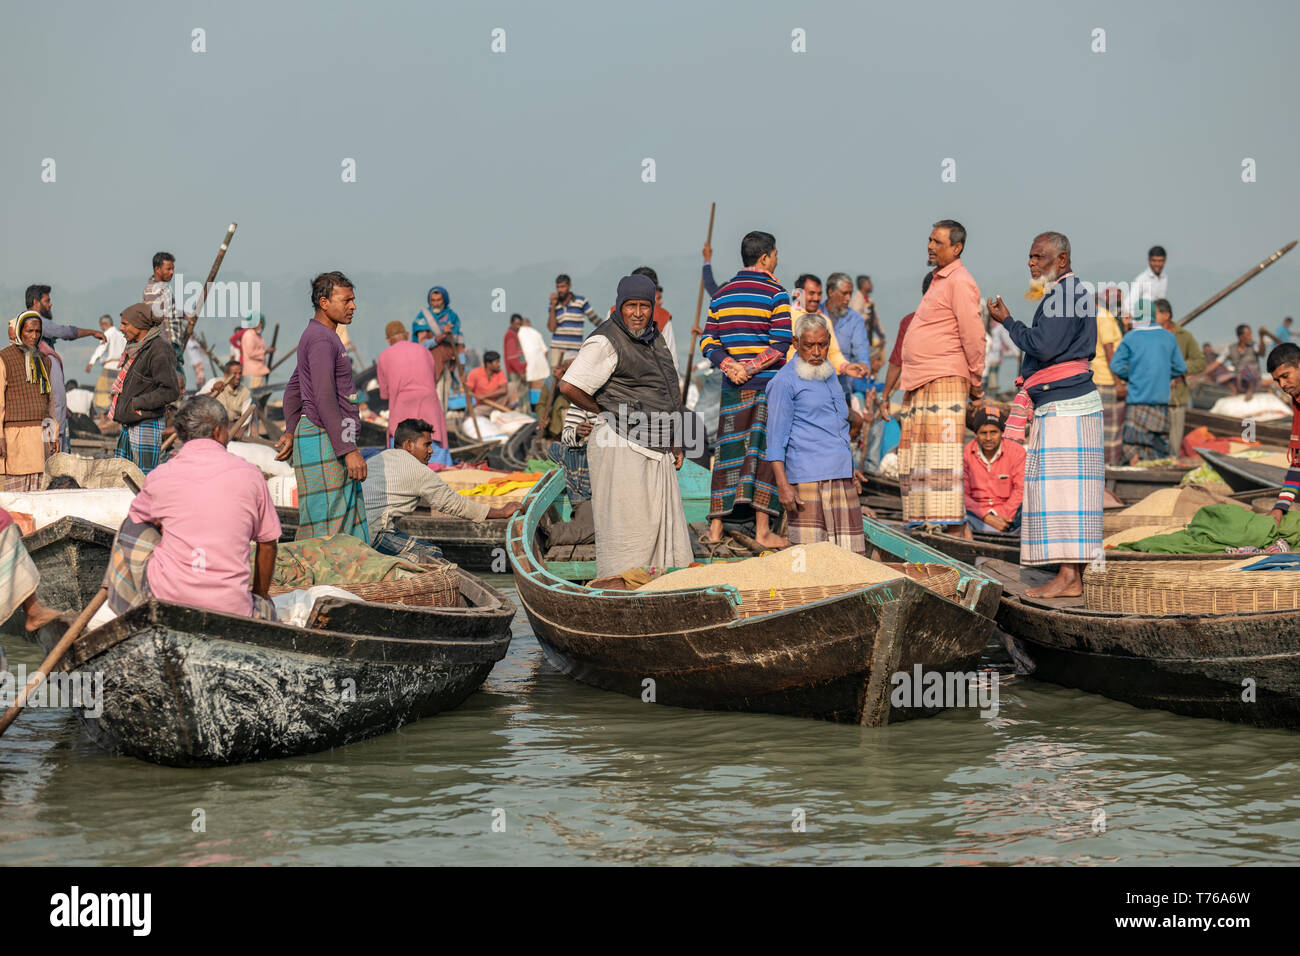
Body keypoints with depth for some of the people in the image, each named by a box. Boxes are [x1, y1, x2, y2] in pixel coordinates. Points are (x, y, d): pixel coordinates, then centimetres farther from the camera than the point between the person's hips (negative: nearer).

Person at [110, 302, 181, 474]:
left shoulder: (159, 351, -17)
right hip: (129, 426, 10)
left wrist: (137, 403, -17)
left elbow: (171, 392, -21)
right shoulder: (134, 347, 12)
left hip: (147, 426, -10)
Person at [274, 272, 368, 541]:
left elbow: (293, 389, 26)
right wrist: (348, 450, -24)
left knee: (352, 533, 9)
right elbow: (325, 400, -21)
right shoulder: (321, 339, -13)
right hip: (323, 441, -11)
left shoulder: (317, 336, 20)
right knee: (325, 531, -11)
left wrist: (291, 433, 22)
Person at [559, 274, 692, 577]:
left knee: (664, 521, 10)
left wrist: (675, 443, 22)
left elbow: (671, 391, 27)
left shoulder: (653, 338, 16)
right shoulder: (606, 342, -12)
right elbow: (569, 386, -21)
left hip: (656, 451, 9)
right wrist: (602, 410, -5)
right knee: (627, 526, -7)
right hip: (623, 448, -9)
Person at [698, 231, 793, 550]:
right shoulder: (775, 293, -5)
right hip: (768, 385, -5)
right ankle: (762, 529, -4)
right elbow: (780, 344, -15)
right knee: (764, 451, -1)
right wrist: (749, 369, -14)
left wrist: (730, 366, -8)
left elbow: (707, 342, 4)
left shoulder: (720, 295, 11)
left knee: (728, 451, 8)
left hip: (733, 389, 5)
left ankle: (715, 528, 7)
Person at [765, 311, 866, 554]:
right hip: (807, 478, -7)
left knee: (852, 553, 1)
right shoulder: (785, 381, -5)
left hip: (841, 479, 7)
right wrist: (783, 485, -16)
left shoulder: (829, 374, 19)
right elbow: (776, 439, -8)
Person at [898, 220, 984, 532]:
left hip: (944, 383, -10)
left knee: (941, 458, -15)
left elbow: (973, 336, -12)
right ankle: (918, 525, 10)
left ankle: (954, 529, -18)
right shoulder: (939, 282, 23)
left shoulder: (960, 282, -8)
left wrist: (976, 383, -8)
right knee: (913, 459, 7)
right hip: (918, 386, 10)